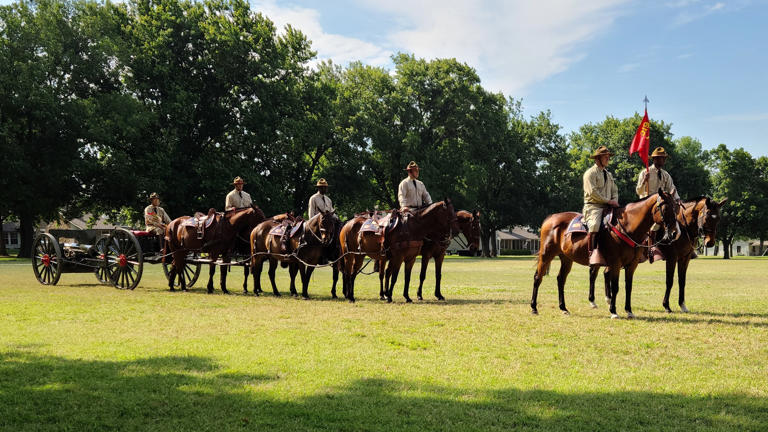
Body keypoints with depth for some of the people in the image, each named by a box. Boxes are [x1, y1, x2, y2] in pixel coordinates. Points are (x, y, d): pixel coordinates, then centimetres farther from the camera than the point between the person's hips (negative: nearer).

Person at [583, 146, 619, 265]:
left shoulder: (608, 175, 24)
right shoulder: (590, 173, -1)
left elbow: (615, 190, 22)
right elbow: (592, 192, -12)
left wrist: (615, 201, 0)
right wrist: (608, 201, -13)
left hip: (607, 207, 8)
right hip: (593, 206, -8)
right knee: (594, 225, -33)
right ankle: (592, 254, -36)